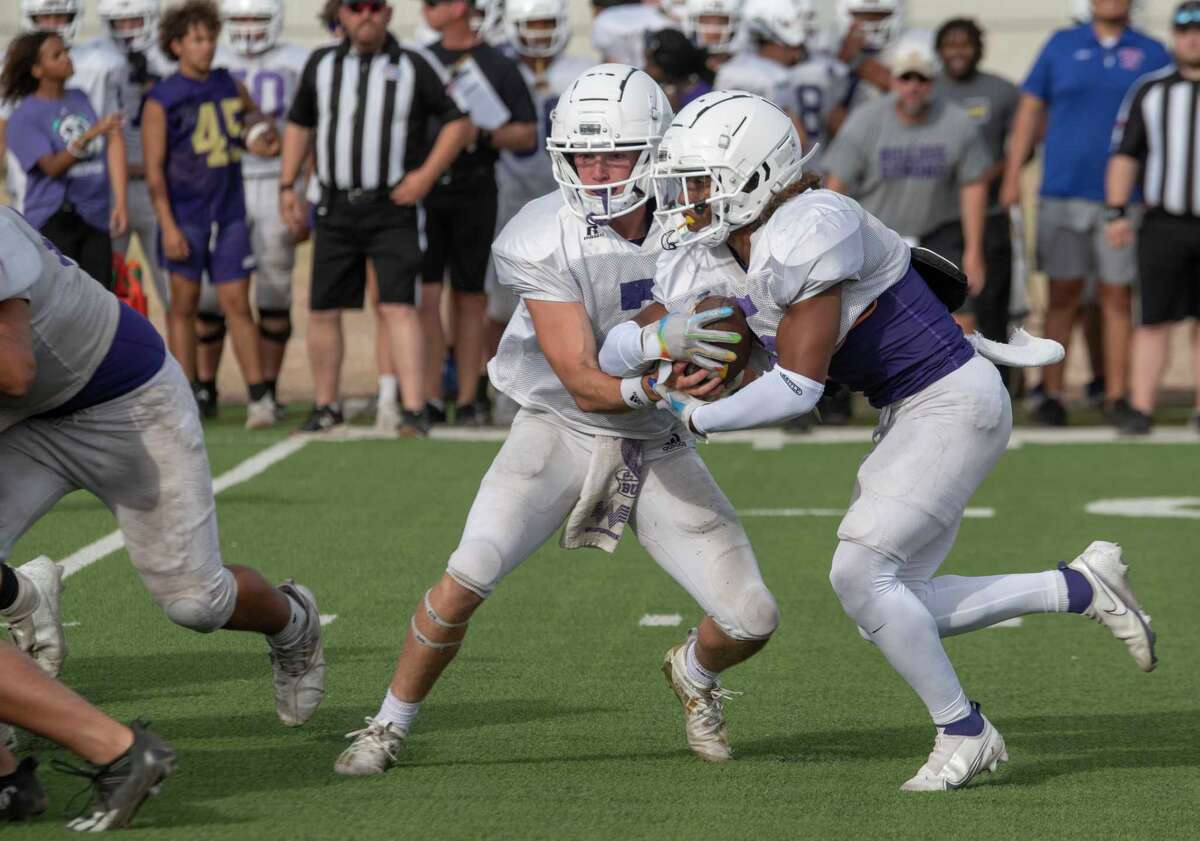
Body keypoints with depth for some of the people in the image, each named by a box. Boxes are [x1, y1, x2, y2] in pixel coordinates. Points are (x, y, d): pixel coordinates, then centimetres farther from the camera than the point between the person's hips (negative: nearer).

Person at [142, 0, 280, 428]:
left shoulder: (229, 85, 9)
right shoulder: (161, 100, -4)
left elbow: (256, 118, 26)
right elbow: (155, 170, -6)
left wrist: (264, 139, 2)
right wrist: (168, 227, -12)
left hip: (229, 215, 3)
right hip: (185, 218, -3)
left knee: (237, 304, 0)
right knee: (184, 306, 4)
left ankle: (259, 395, -2)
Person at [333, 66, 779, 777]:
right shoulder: (545, 243, -21)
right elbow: (582, 382, -24)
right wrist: (649, 387, -45)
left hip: (659, 449, 3)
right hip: (561, 432, -3)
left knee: (752, 621, -5)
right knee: (464, 585, -19)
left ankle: (694, 672, 32)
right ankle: (391, 725, 4)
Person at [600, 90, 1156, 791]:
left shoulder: (809, 234, -25)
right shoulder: (706, 262, 2)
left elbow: (797, 390, -26)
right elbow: (617, 352, 4)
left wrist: (697, 417, -13)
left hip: (954, 401, -10)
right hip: (911, 415, 10)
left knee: (861, 573, -16)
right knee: (891, 610, 6)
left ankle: (964, 733, 2)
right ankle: (1083, 586, 18)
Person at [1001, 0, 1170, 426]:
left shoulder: (1152, 54, 6)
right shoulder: (1062, 46, 7)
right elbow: (1030, 110, 9)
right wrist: (1012, 177, 3)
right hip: (1063, 194, 0)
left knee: (1118, 298, 1)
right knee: (1063, 295, 3)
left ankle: (1116, 395, 6)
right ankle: (1052, 394, 8)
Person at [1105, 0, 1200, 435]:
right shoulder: (1150, 91, 7)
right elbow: (1125, 154, 7)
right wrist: (1117, 211, -2)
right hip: (1164, 224, 0)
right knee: (1154, 319, -4)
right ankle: (1140, 410, -6)